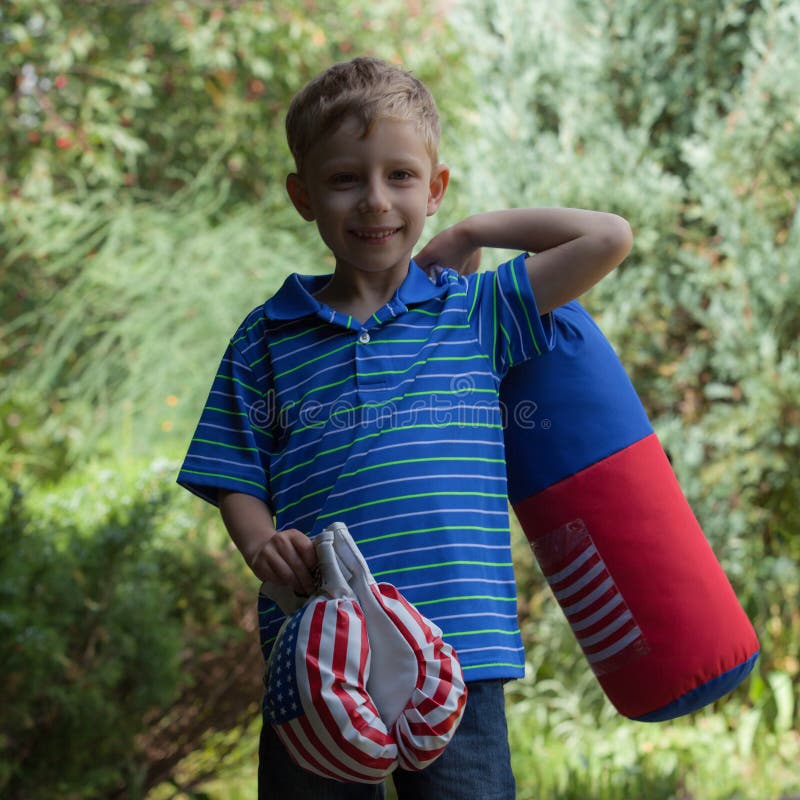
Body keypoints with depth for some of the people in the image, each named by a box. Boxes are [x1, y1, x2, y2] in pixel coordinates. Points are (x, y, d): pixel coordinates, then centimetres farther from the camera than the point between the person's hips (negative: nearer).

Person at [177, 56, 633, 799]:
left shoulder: (476, 310, 9)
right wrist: (262, 543, -11)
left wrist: (472, 234, 11)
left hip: (459, 648, -1)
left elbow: (608, 237, 5)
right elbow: (236, 481, 10)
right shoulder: (267, 339, 11)